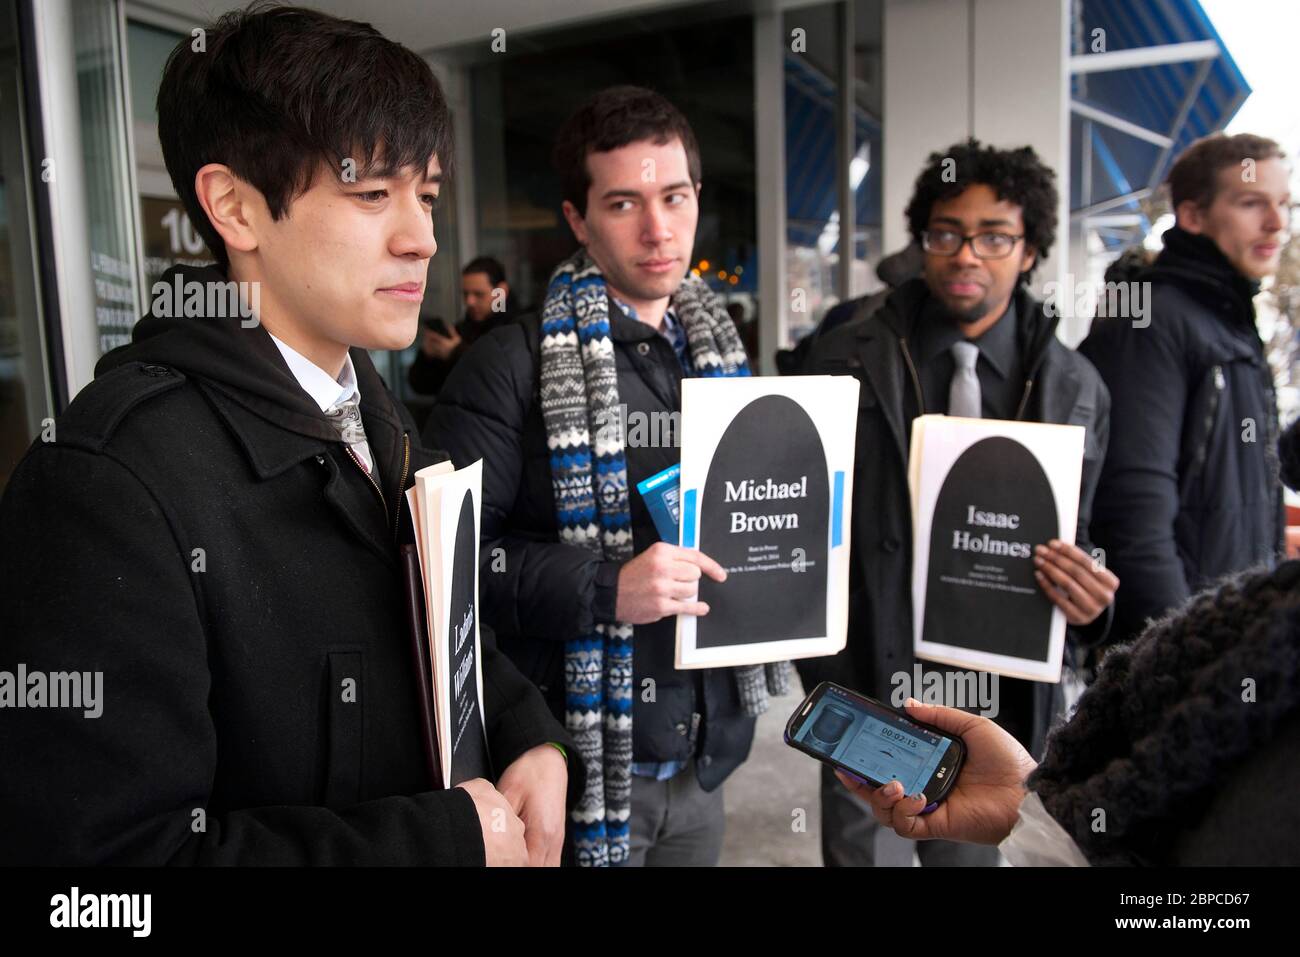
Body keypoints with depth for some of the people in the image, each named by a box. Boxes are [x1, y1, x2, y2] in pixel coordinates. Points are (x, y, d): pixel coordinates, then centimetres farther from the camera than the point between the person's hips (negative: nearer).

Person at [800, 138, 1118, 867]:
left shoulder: (1076, 389, -2)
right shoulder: (847, 361, -7)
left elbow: (1073, 538, 3)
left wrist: (1088, 600, -18)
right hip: (862, 674, -1)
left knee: (969, 849, 22)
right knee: (852, 846, 19)